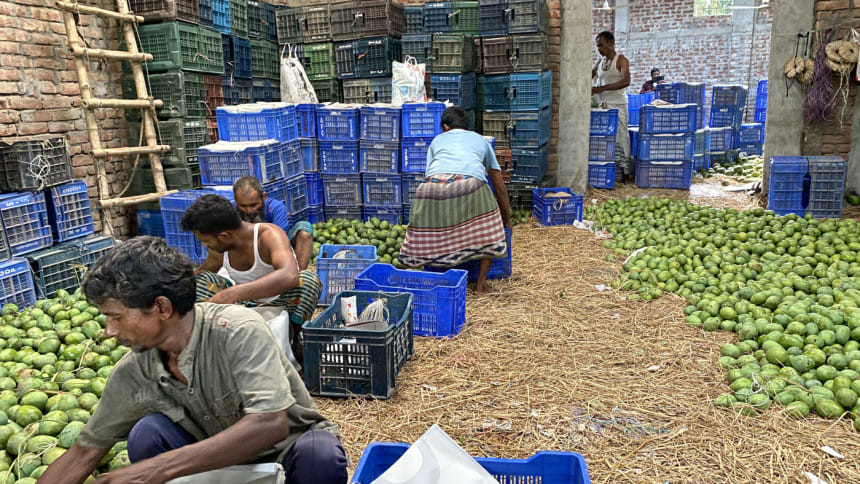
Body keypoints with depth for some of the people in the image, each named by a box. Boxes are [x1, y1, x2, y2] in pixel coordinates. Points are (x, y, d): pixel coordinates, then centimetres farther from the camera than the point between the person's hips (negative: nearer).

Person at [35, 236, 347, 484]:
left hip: (291, 448, -4)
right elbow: (84, 454, 3)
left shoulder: (238, 332, -27)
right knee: (148, 433, -20)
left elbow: (270, 424, -38)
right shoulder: (133, 373, -9)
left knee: (320, 455, -36)